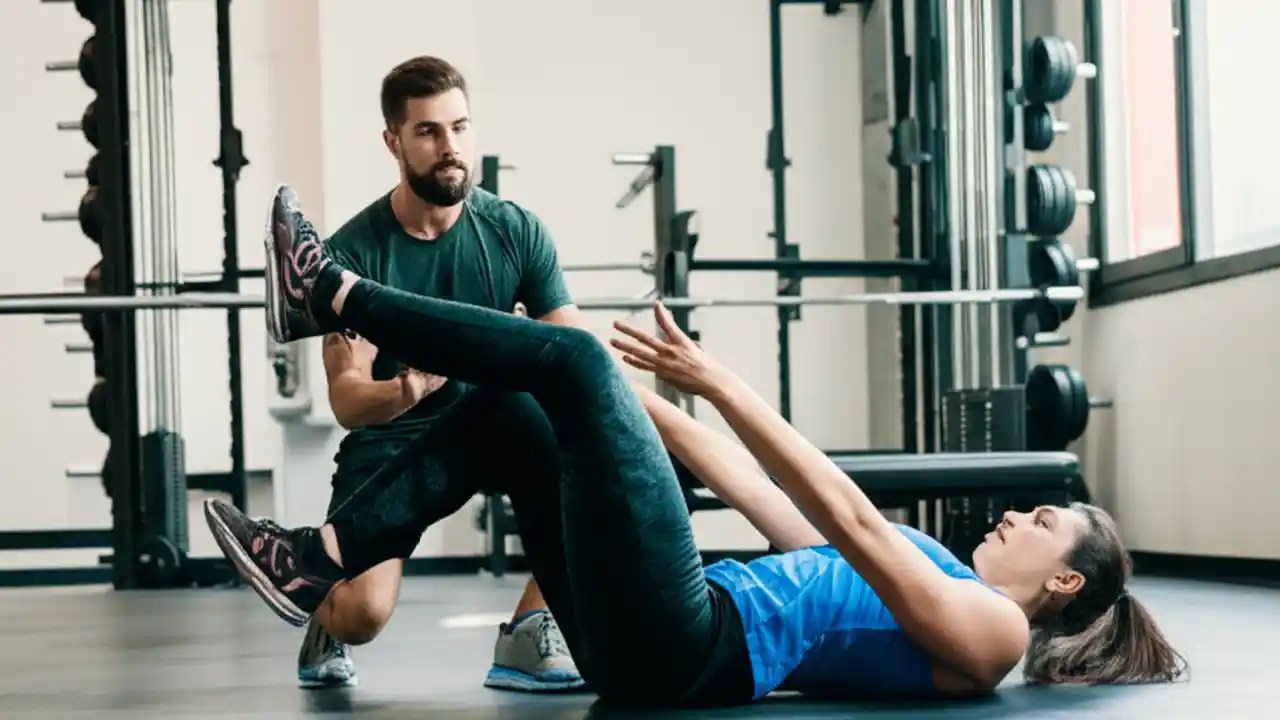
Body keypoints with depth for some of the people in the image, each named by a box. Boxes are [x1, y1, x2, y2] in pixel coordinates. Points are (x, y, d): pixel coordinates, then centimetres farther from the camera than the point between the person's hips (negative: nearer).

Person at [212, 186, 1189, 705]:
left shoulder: (991, 629, -1)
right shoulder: (929, 577, 27)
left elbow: (849, 519, -13)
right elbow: (753, 491, 27)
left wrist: (720, 383, -17)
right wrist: (649, 402, 26)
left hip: (683, 652, -9)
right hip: (654, 644, 9)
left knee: (574, 355, -12)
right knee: (509, 407, 7)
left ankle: (330, 295, -4)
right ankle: (324, 565, -3)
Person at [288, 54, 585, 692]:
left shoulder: (516, 231, -8)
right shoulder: (354, 251, -14)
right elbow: (345, 399, -19)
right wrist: (402, 391, -43)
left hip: (493, 422, 3)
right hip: (392, 443, -2)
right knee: (361, 612, -27)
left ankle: (529, 634, -14)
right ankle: (331, 622, 14)